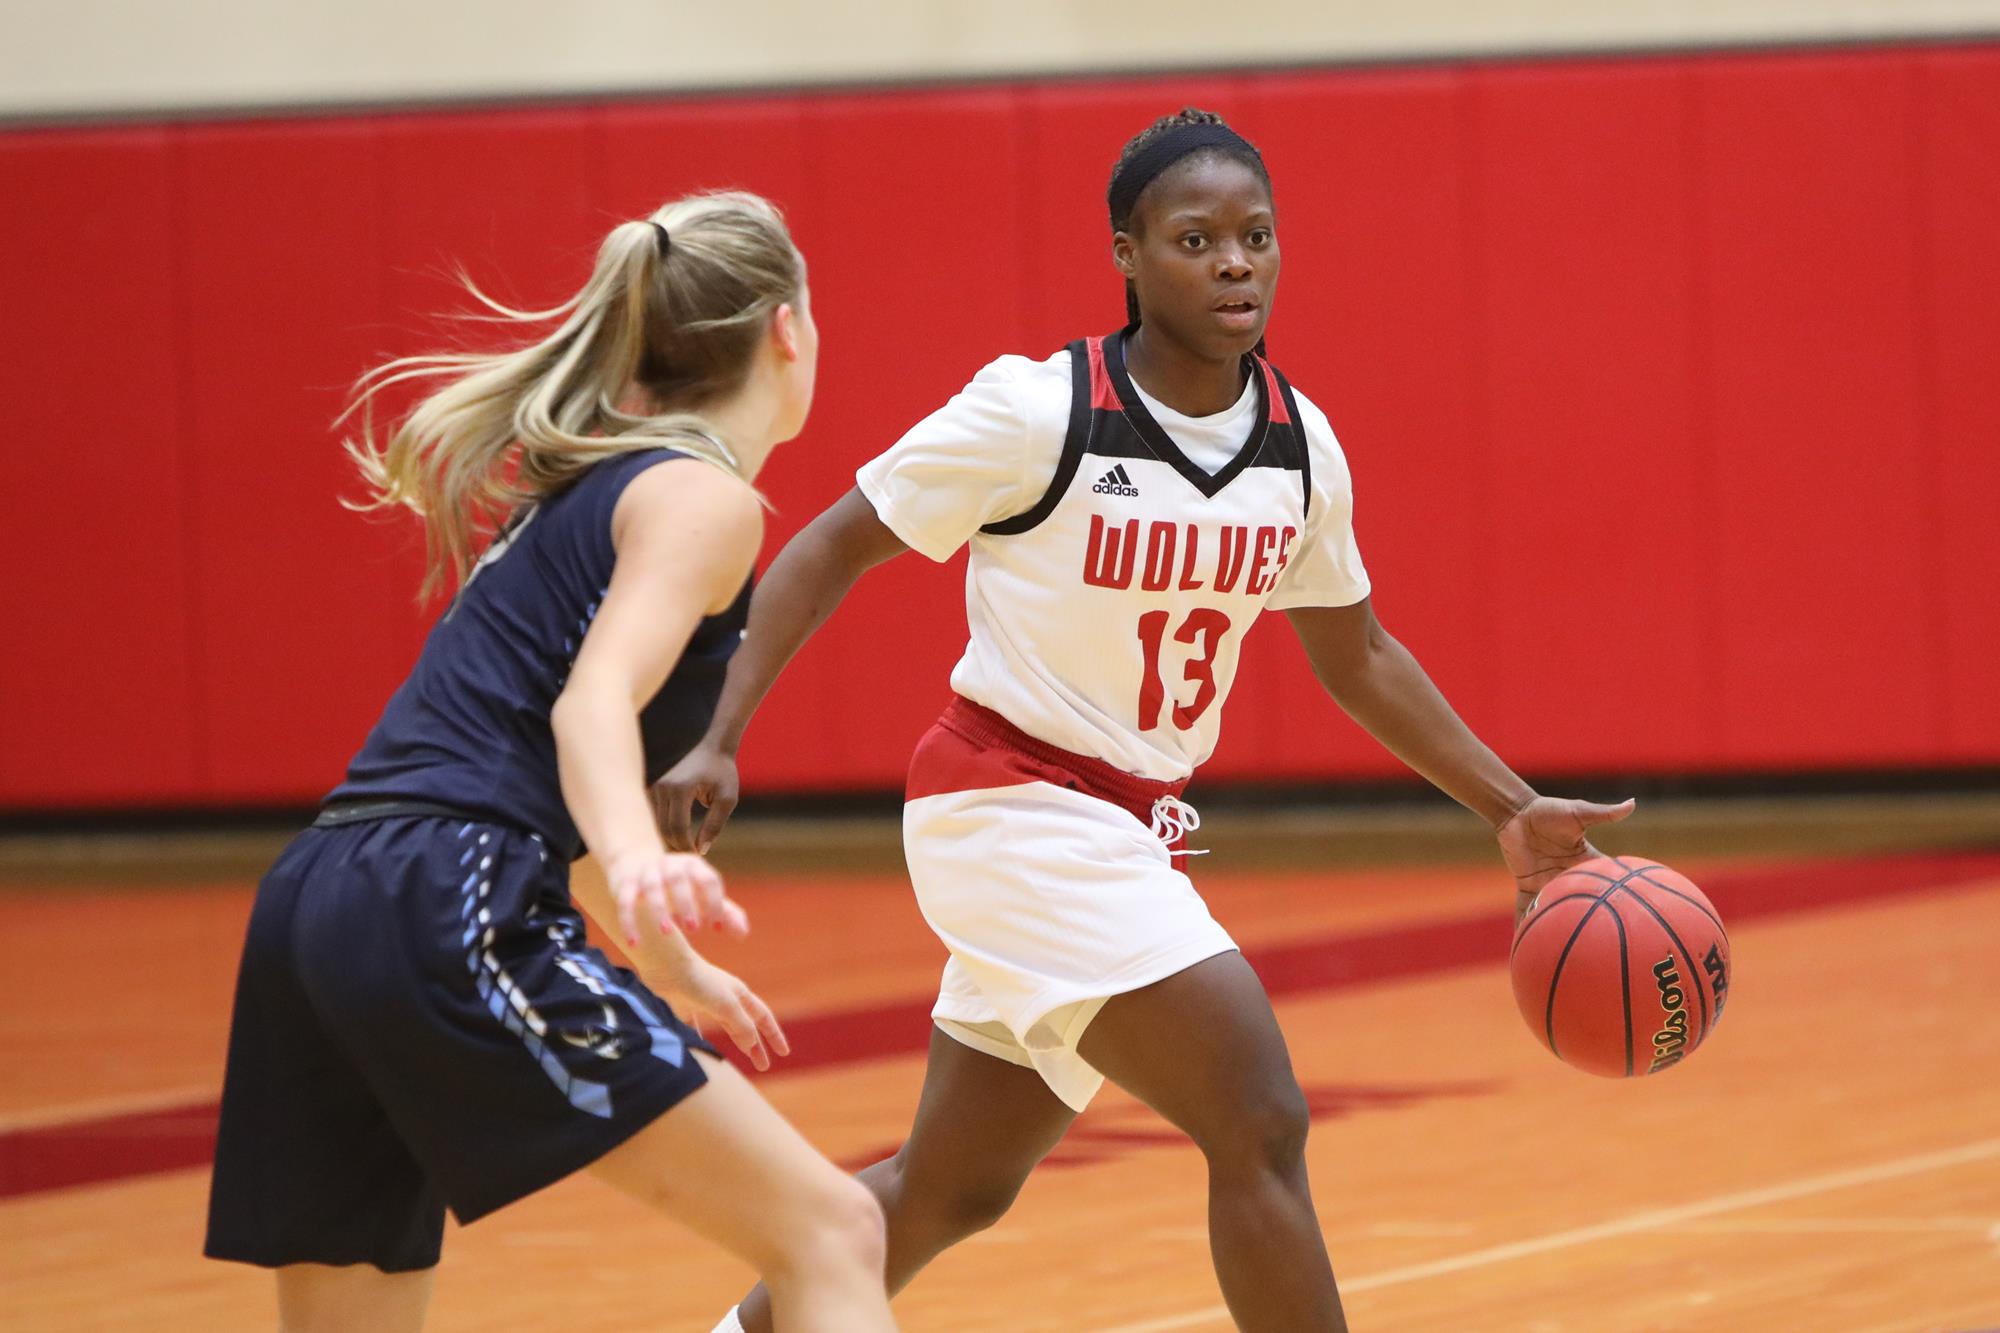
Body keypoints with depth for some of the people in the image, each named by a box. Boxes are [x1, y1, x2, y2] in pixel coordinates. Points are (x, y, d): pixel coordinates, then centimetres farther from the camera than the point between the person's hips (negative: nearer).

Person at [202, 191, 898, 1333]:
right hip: (451, 910, -9)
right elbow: (594, 704, -17)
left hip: (319, 899, 9)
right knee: (826, 1231, -8)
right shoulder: (703, 498, 0)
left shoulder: (587, 486, 27)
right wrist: (639, 867, -36)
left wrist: (663, 963, 47)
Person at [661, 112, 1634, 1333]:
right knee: (1262, 1126, -17)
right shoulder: (1037, 412, -17)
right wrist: (719, 743, -17)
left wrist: (1513, 809, 11)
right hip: (1005, 805, -7)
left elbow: (1356, 657, 16)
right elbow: (830, 553, -9)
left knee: (956, 1188, 17)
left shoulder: (1301, 446, 1)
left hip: (1131, 834, 7)